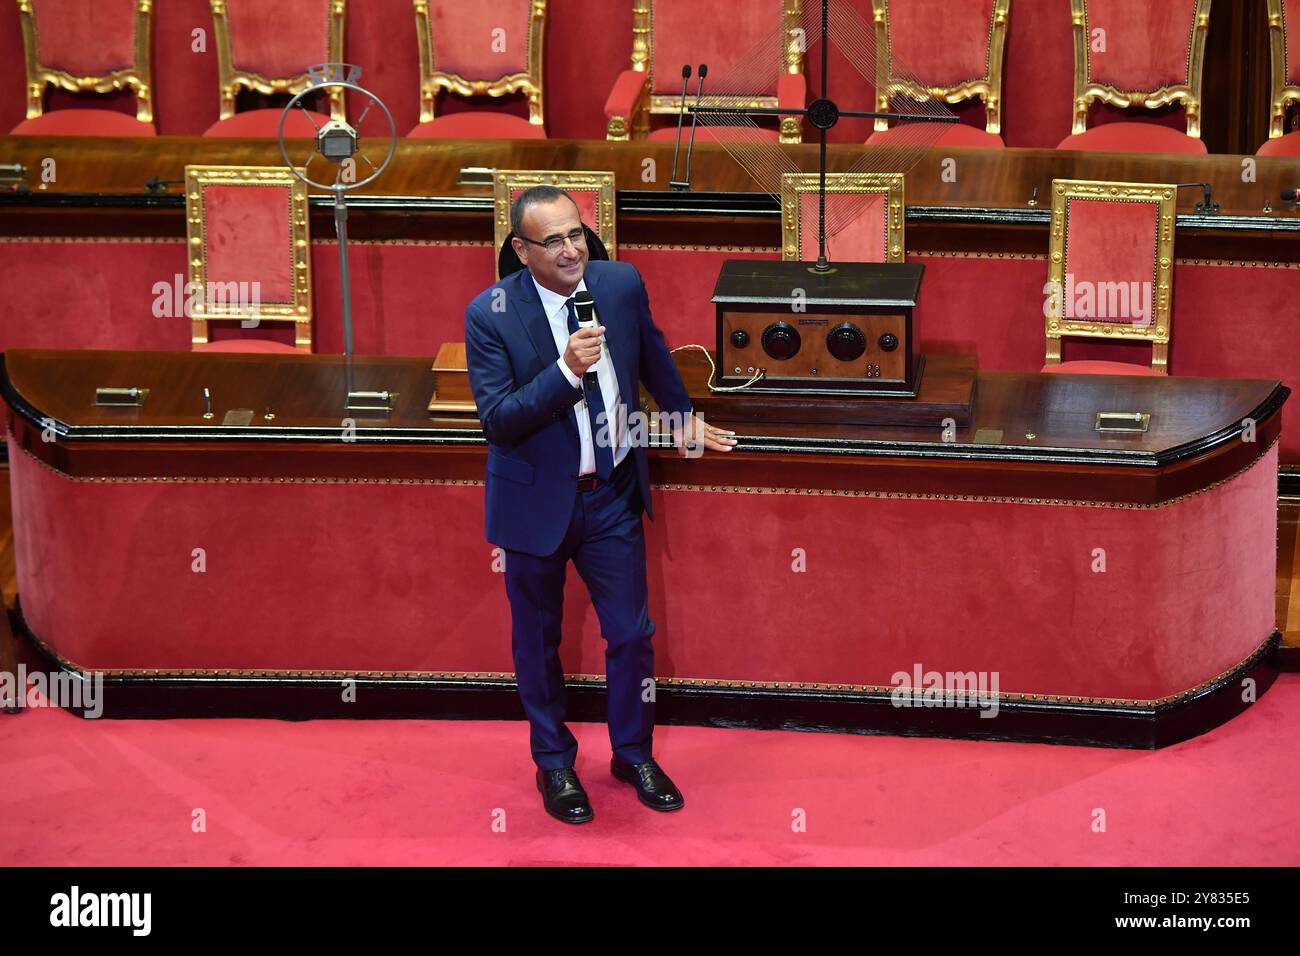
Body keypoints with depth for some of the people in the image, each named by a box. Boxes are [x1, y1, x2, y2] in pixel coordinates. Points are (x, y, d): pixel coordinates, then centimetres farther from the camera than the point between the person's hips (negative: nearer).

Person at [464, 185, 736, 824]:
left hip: (613, 494, 3)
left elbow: (652, 355, 14)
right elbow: (496, 419, -21)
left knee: (632, 632, 10)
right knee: (537, 640, 14)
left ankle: (633, 754, 32)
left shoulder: (621, 284, -7)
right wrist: (565, 371, -33)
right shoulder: (490, 314, -18)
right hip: (537, 501, -2)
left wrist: (683, 415, 28)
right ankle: (554, 764, 34)